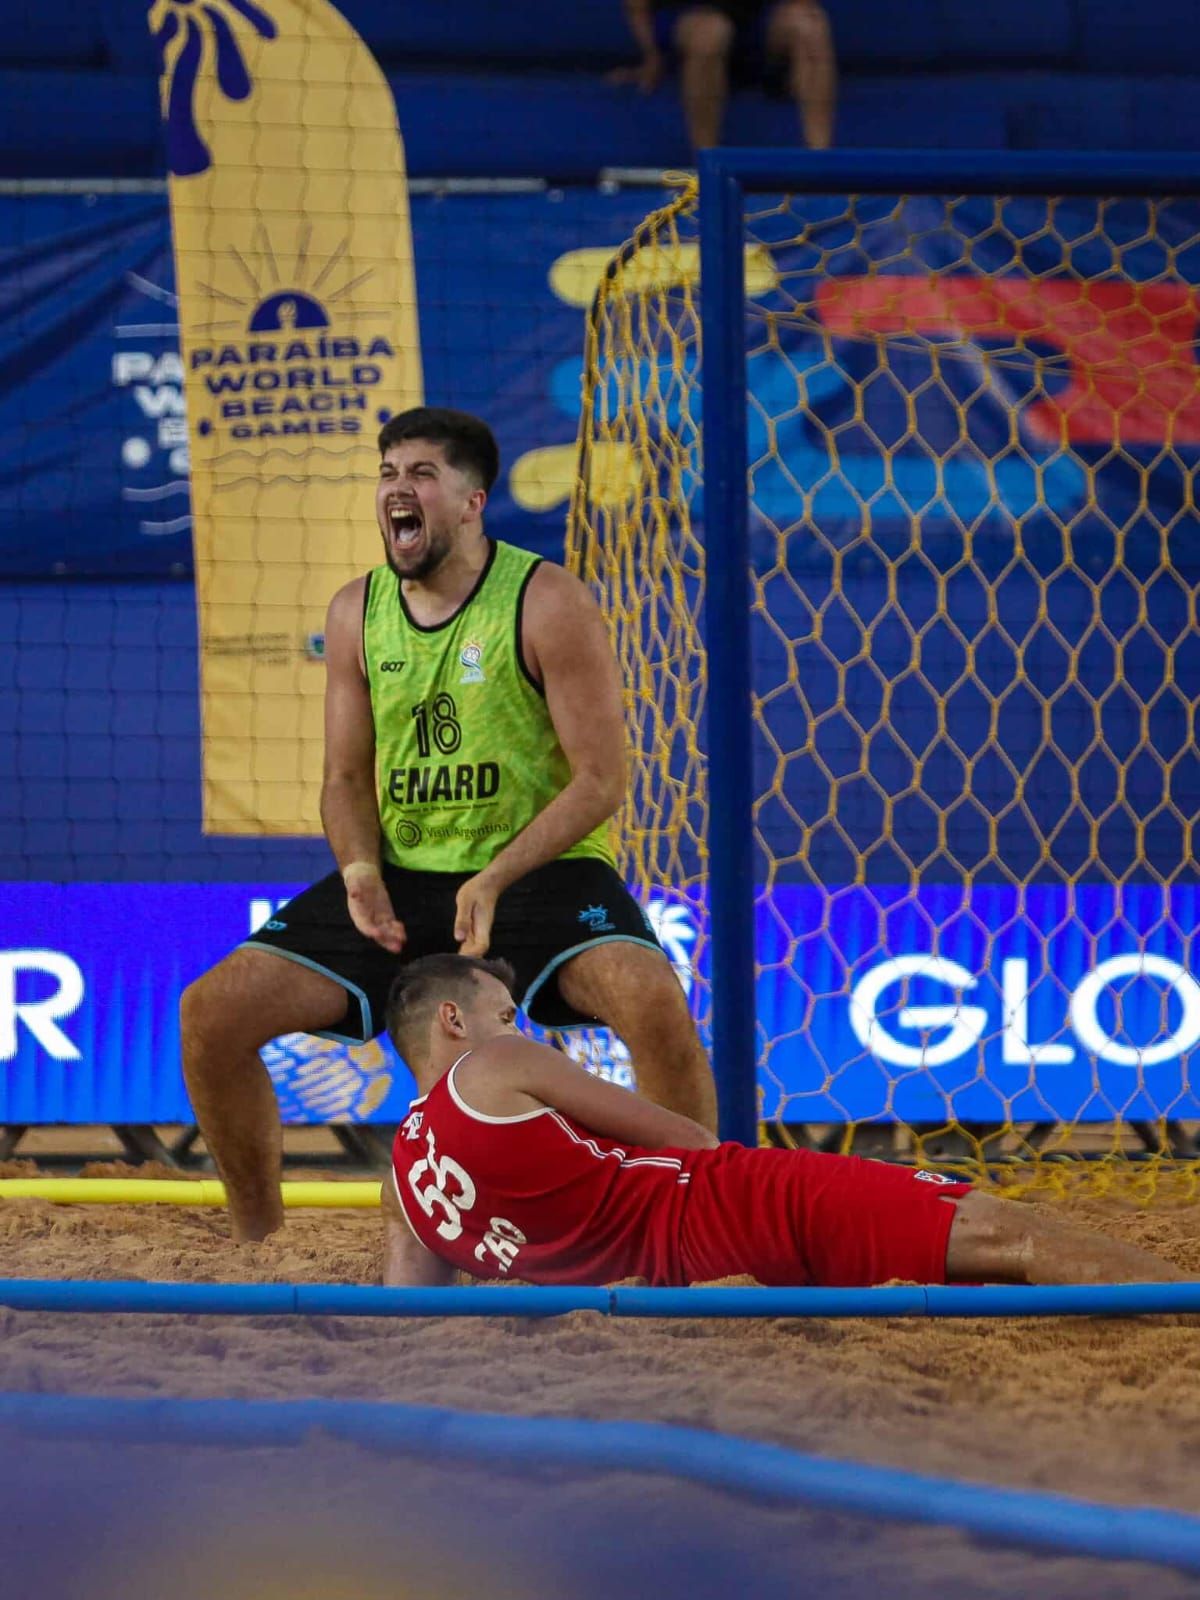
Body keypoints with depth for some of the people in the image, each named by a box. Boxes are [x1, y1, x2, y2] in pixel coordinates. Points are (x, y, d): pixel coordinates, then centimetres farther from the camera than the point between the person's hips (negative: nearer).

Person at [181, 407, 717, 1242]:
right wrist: (360, 869, -11)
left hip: (538, 870, -4)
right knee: (212, 1014, -12)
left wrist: (496, 881, -22)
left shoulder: (548, 603, -9)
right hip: (398, 879, 4)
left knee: (652, 998, -35)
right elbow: (347, 778, 12)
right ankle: (259, 1242, 7)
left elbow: (601, 778, -11)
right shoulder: (357, 612, 6)